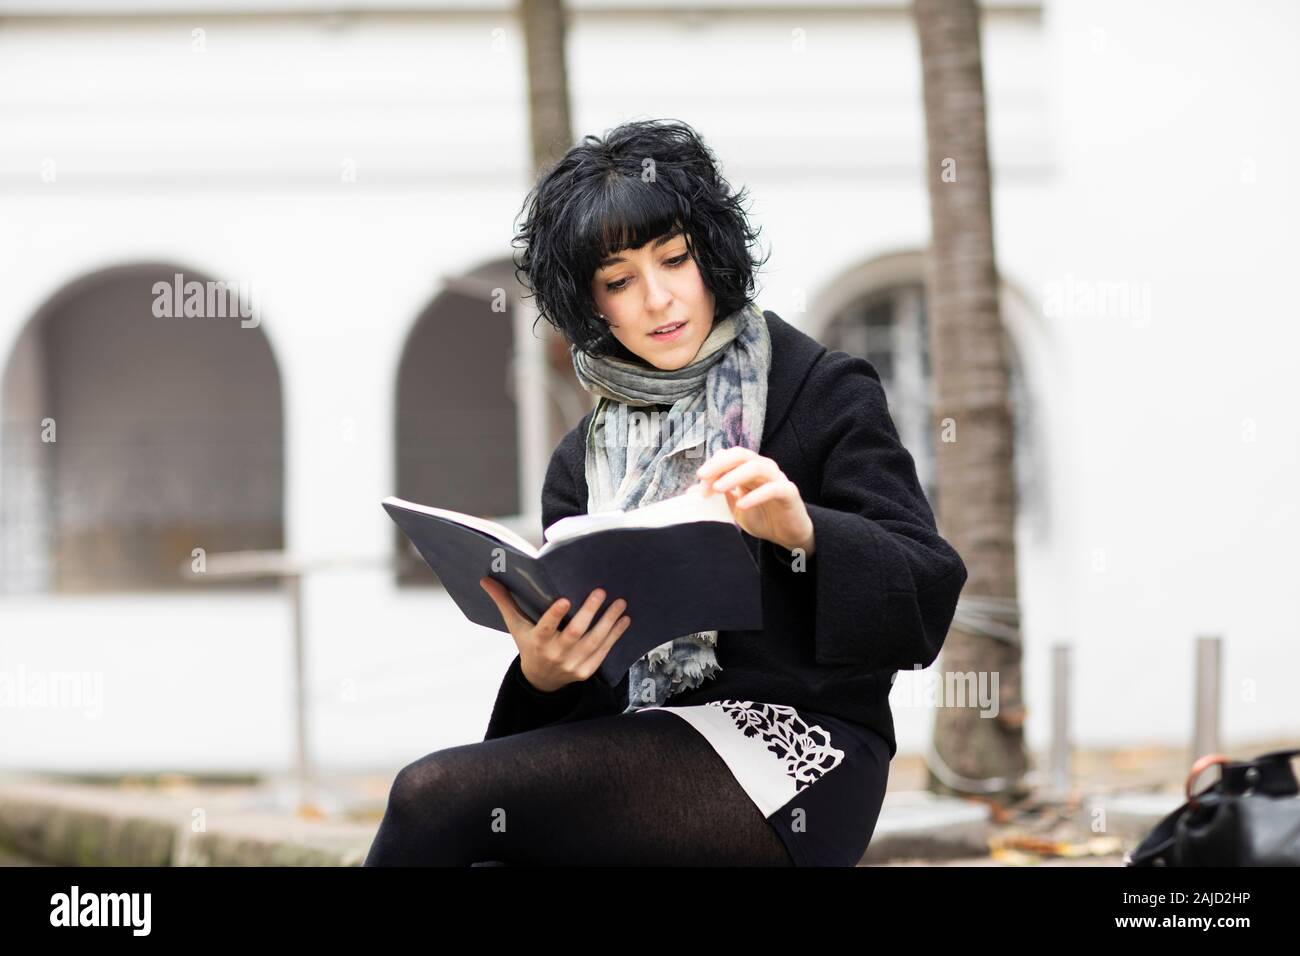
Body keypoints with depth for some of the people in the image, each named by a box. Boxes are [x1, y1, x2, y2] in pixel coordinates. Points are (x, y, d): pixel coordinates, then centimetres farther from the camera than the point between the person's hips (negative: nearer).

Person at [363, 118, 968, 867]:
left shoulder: (825, 393, 4)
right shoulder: (584, 464, 18)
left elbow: (925, 605, -5)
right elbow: (586, 689, 13)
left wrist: (803, 531, -24)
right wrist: (542, 672, -12)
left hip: (794, 756, -4)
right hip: (635, 752, 4)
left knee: (436, 793, -25)